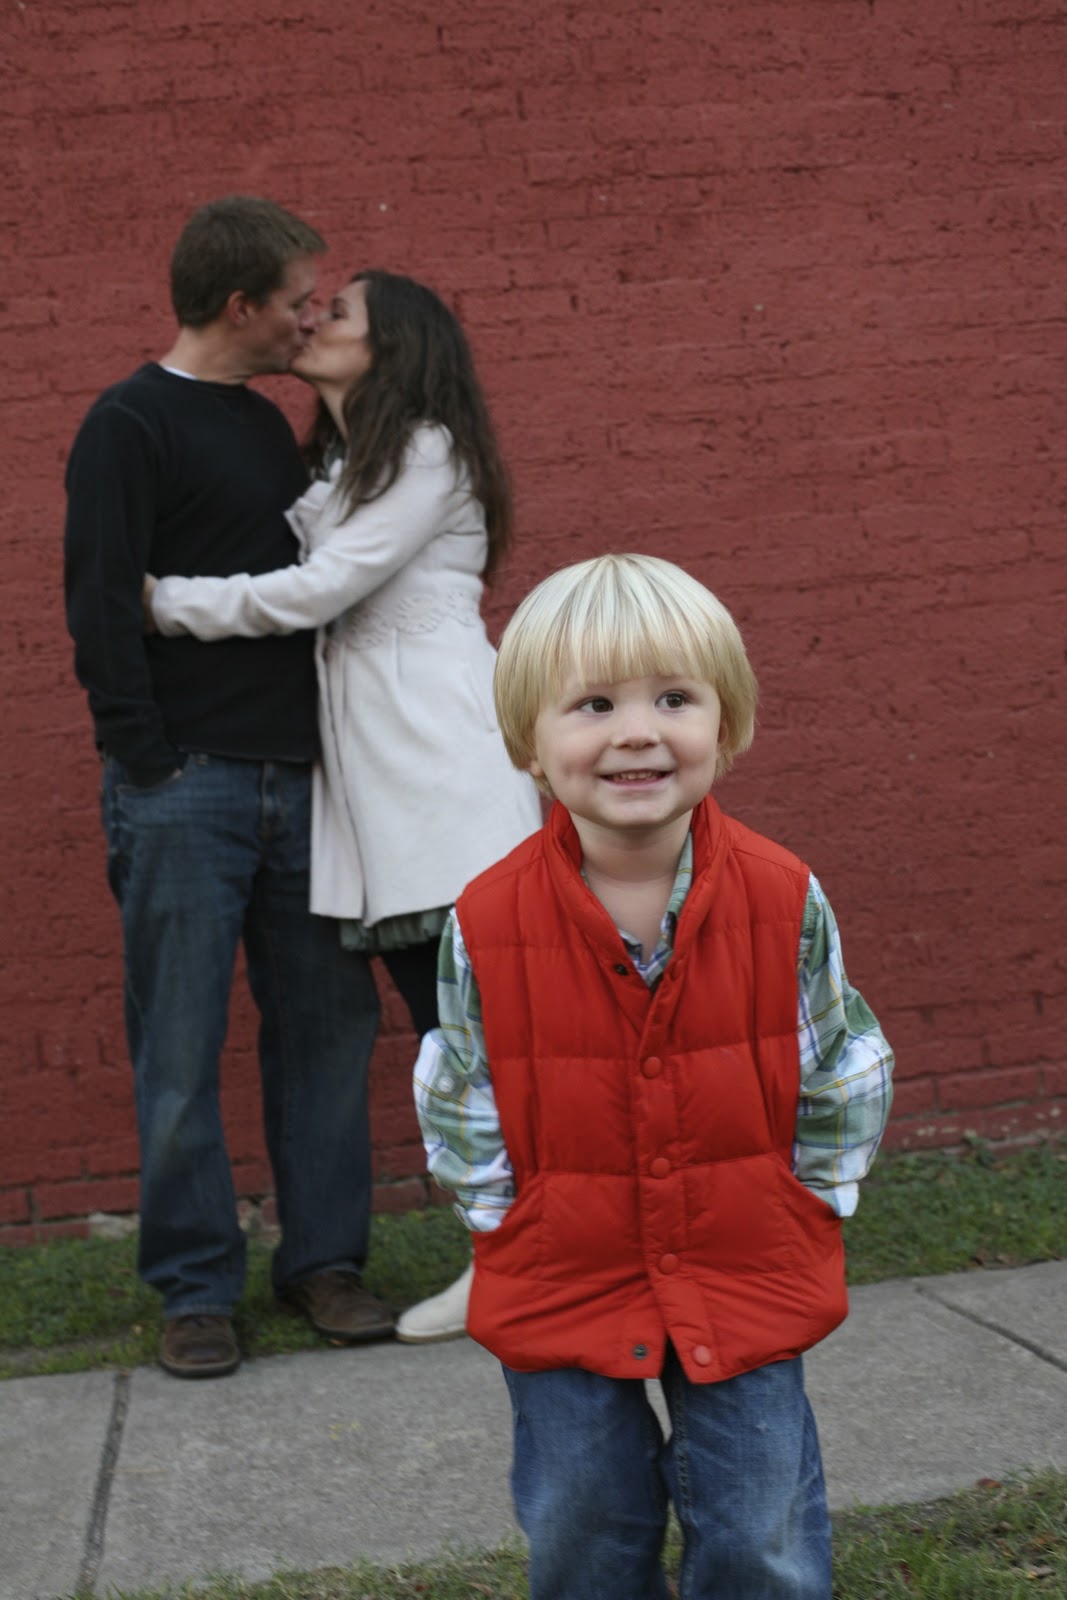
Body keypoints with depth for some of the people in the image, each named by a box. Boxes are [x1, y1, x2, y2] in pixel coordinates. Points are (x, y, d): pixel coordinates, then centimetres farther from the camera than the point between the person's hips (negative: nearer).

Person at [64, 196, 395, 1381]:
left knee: (326, 1024, 7)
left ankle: (322, 1257, 19)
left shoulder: (268, 426, 17)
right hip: (185, 791, -7)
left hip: (295, 782, 7)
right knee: (181, 1051, 0)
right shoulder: (130, 425, -5)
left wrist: (331, 747, 14)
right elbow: (101, 605, -11)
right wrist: (147, 766, -15)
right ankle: (194, 1288, 11)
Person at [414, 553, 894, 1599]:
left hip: (748, 1285, 0)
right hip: (561, 1295, 0)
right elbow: (457, 1104, -2)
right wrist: (510, 1219, -4)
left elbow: (843, 1075, 1)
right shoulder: (489, 925, -14)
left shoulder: (784, 902, -12)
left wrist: (806, 1200, -1)